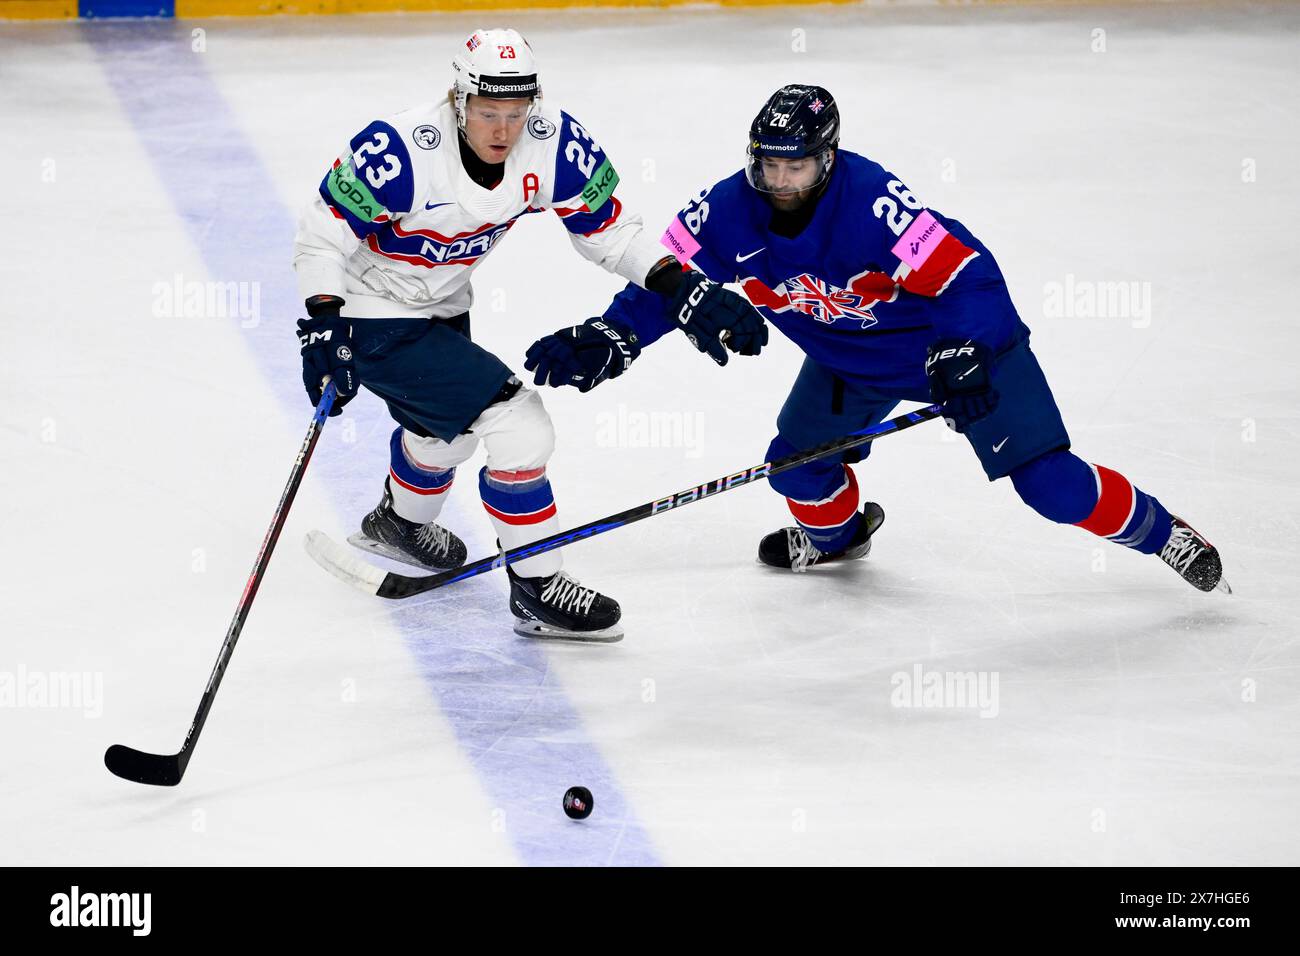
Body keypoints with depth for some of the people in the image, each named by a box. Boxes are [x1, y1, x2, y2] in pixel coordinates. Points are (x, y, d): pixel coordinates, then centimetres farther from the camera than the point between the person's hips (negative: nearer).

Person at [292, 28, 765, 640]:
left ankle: (398, 524, 66)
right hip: (374, 318, -8)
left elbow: (608, 230, -5)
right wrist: (323, 327, -33)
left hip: (441, 309, 8)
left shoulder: (554, 144, -17)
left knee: (447, 426, 34)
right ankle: (537, 591, -6)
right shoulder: (400, 153, -32)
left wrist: (677, 285, -17)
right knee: (518, 424, -19)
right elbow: (323, 231, -23)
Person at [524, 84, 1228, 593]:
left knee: (1049, 482, -12)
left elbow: (968, 274, -37)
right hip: (848, 357, 6)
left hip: (964, 339, -6)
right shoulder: (727, 212, -20)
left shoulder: (872, 201, -36)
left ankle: (1162, 534, 9)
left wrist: (965, 362, -48)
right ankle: (834, 533, 35)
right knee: (796, 461, -1)